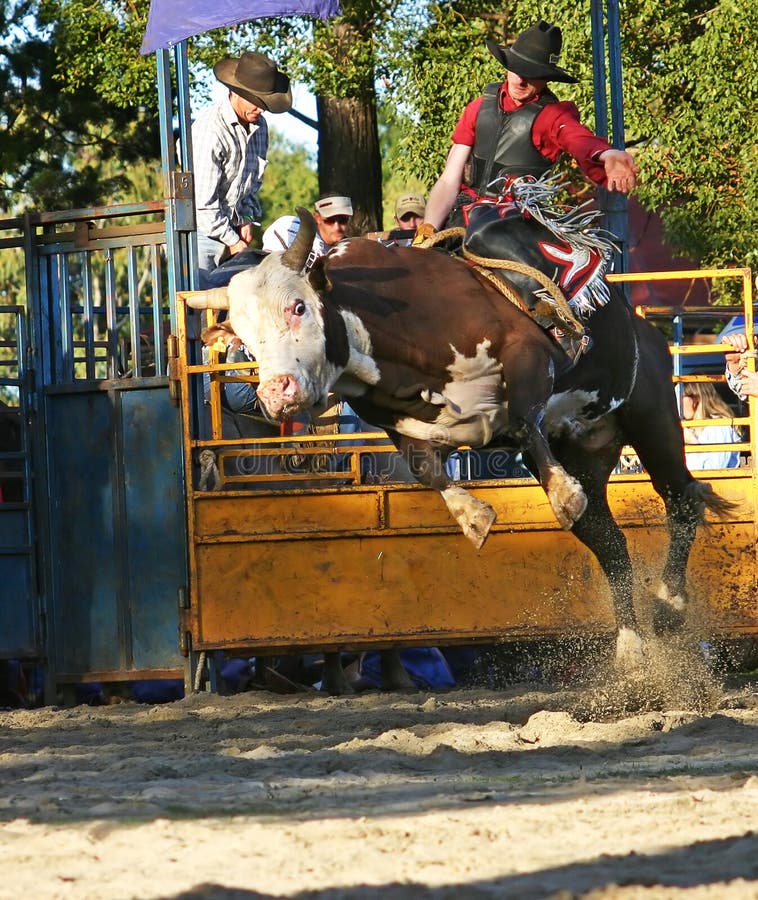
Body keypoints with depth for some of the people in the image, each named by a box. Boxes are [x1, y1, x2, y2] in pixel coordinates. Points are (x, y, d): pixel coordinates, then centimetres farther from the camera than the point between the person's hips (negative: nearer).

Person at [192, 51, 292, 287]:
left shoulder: (259, 126, 7)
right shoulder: (210, 130, -20)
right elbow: (202, 200, -20)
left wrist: (247, 218, 6)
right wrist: (232, 241, -14)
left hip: (231, 226, 7)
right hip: (202, 230, -7)